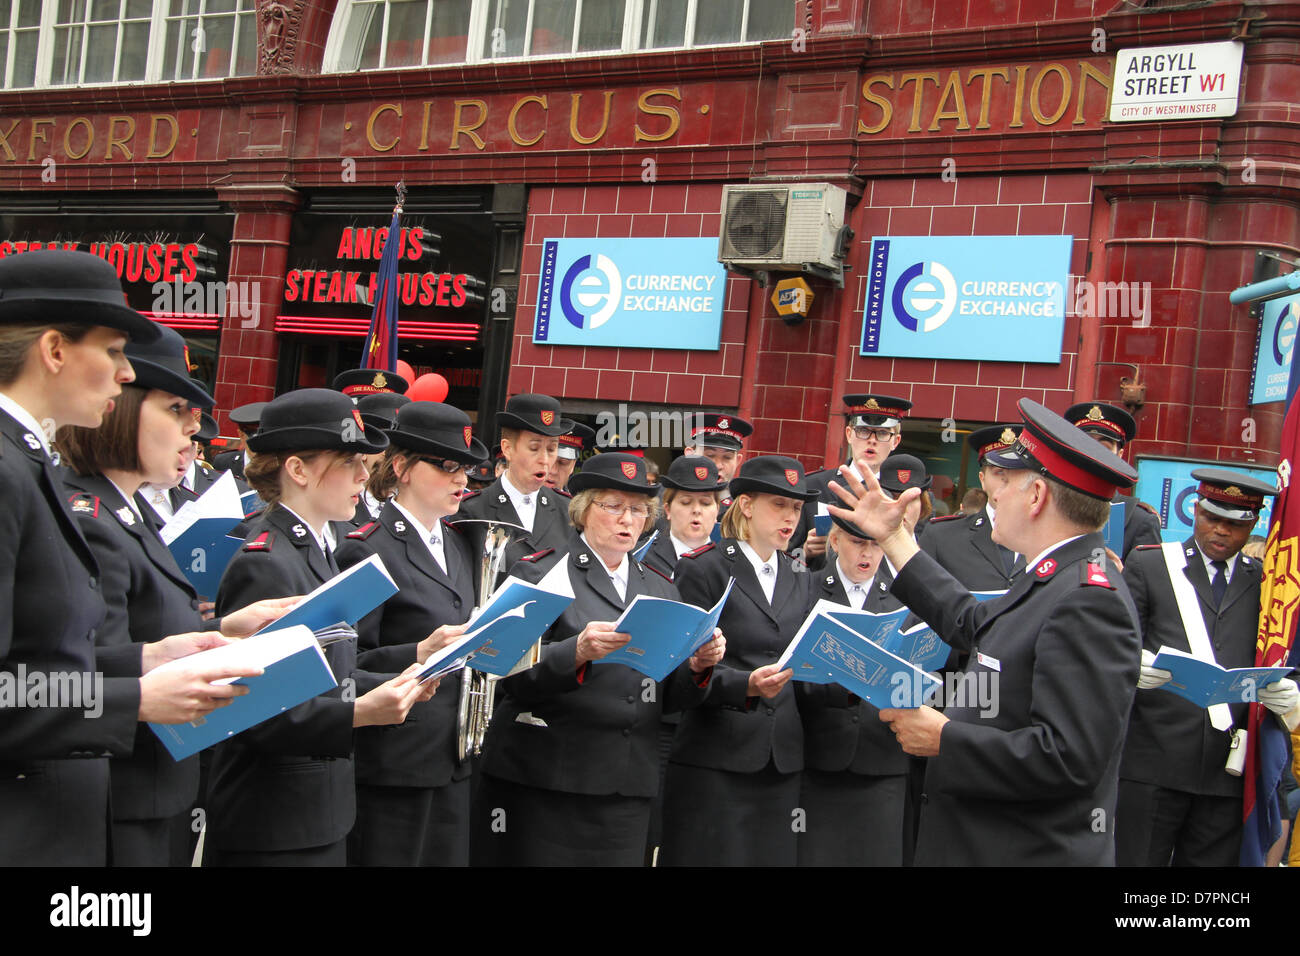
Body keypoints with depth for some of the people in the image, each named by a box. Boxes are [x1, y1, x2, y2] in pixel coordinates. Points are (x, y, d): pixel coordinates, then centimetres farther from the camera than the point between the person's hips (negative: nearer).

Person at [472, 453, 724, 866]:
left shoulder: (661, 591, 16)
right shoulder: (539, 573, 0)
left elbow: (669, 698, 13)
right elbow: (514, 678, -11)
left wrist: (699, 666, -7)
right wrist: (577, 651, -28)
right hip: (541, 784, -4)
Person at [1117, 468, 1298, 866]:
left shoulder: (1263, 582, 15)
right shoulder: (1148, 564, 8)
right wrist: (1133, 665, -21)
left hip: (1228, 769, 2)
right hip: (1154, 761, -2)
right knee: (1137, 861, -3)